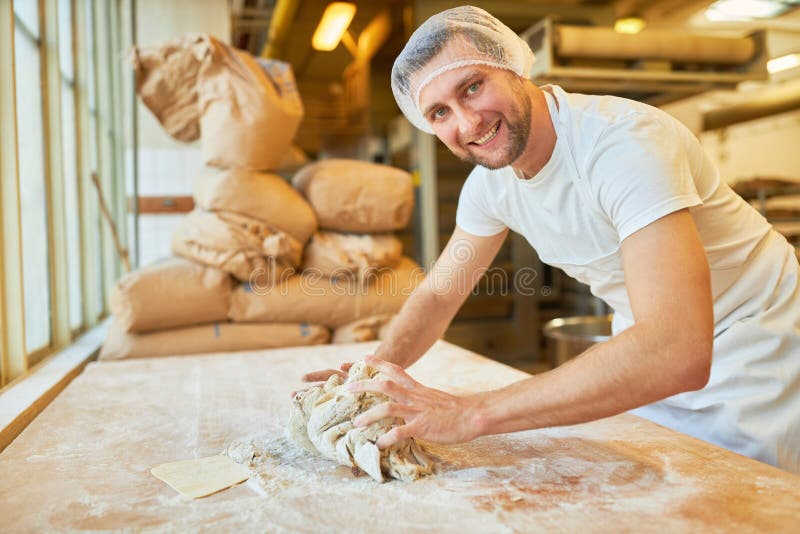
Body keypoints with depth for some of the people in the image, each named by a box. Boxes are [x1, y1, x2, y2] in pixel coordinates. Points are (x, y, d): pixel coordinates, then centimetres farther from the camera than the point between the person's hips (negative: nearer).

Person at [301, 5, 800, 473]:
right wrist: (379, 368, -19)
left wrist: (472, 413, -45)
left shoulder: (623, 141, -33)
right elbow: (439, 293, 1)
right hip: (643, 364, 5)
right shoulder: (489, 183, -9)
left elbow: (677, 354, -43)